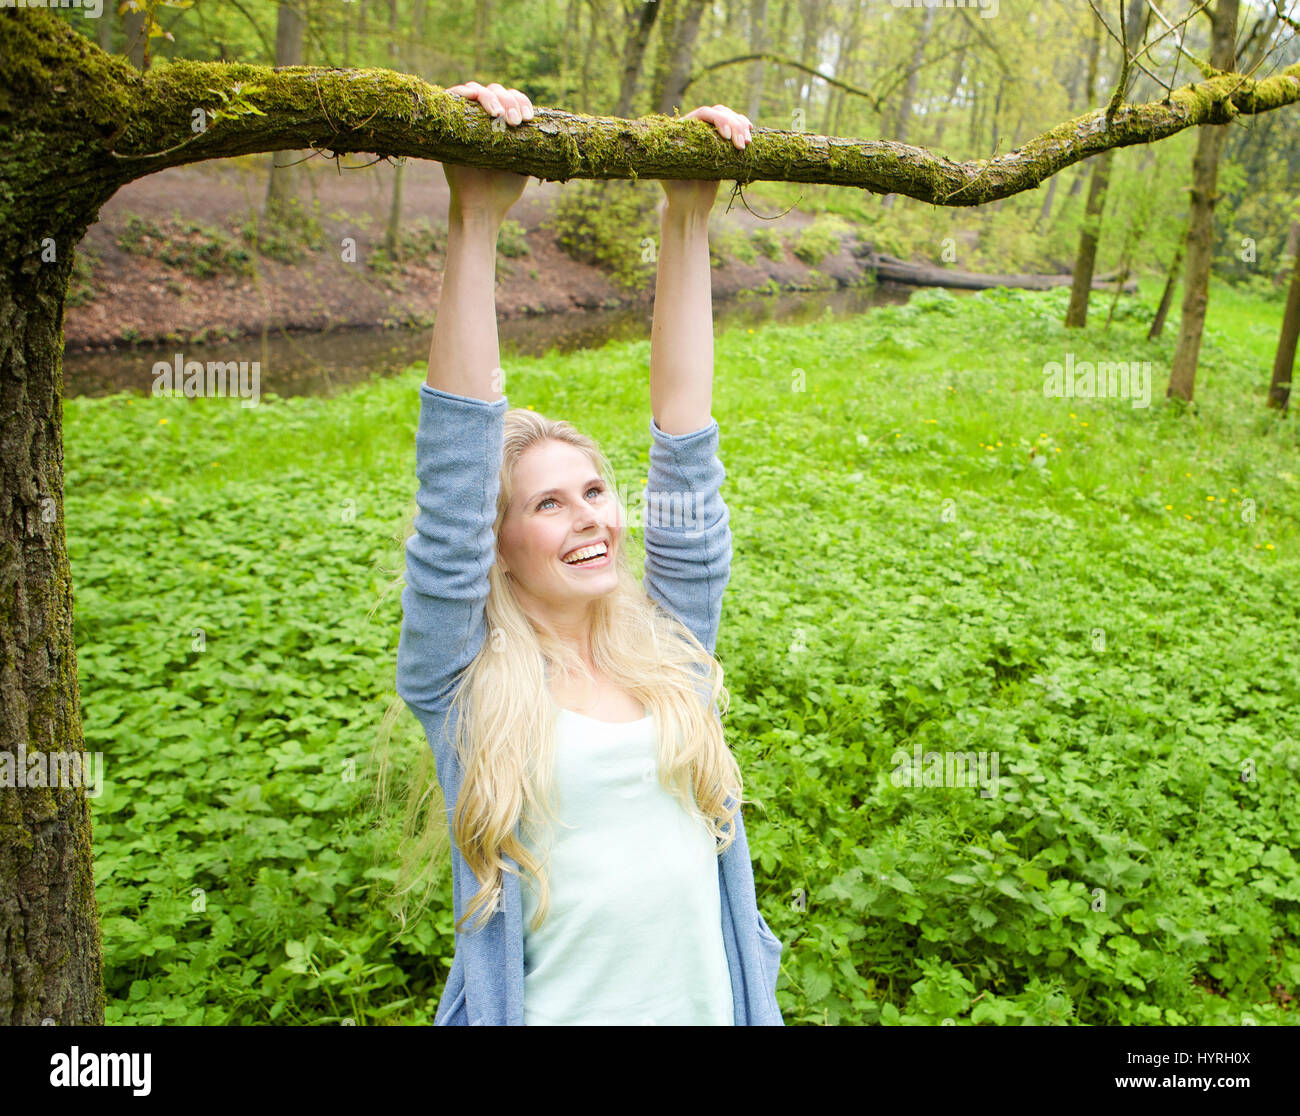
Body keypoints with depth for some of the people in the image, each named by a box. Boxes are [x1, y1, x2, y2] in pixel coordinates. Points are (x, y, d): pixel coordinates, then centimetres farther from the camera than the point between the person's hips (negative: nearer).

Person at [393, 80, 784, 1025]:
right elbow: (452, 493, -20)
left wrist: (689, 221, -10)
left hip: (715, 1000, 4)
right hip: (553, 1006, -3)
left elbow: (686, 460, -7)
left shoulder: (669, 652, -1)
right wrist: (477, 223, -25)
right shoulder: (464, 688, -9)